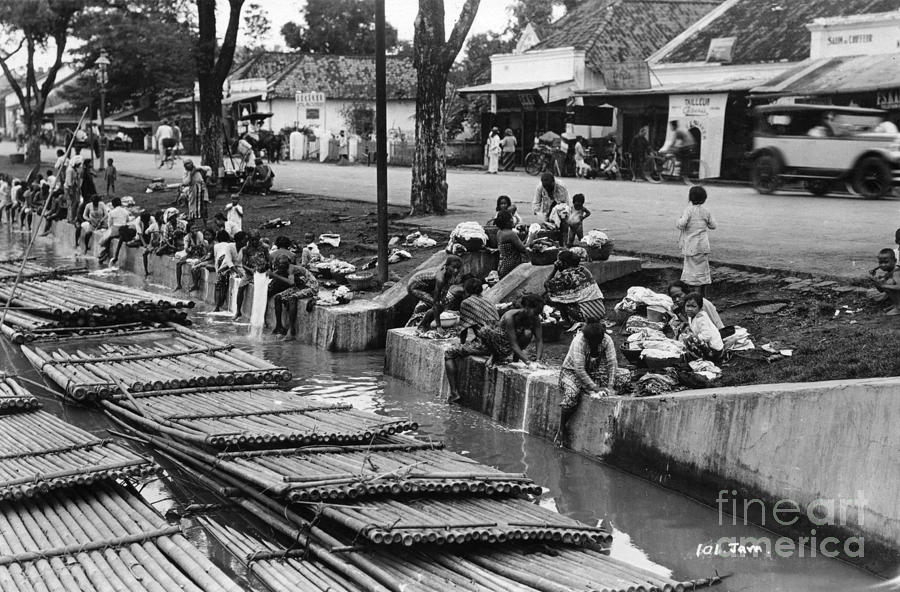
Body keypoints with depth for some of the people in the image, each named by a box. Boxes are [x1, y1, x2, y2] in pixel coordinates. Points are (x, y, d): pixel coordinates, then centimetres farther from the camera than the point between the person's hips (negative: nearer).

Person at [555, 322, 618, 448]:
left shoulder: (607, 340, -14)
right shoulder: (579, 341, -28)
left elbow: (612, 363, -16)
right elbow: (579, 369, -31)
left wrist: (610, 386, -29)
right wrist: (595, 388, -34)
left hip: (592, 372, 5)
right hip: (571, 371, -5)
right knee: (572, 393, -34)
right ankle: (561, 429, -17)